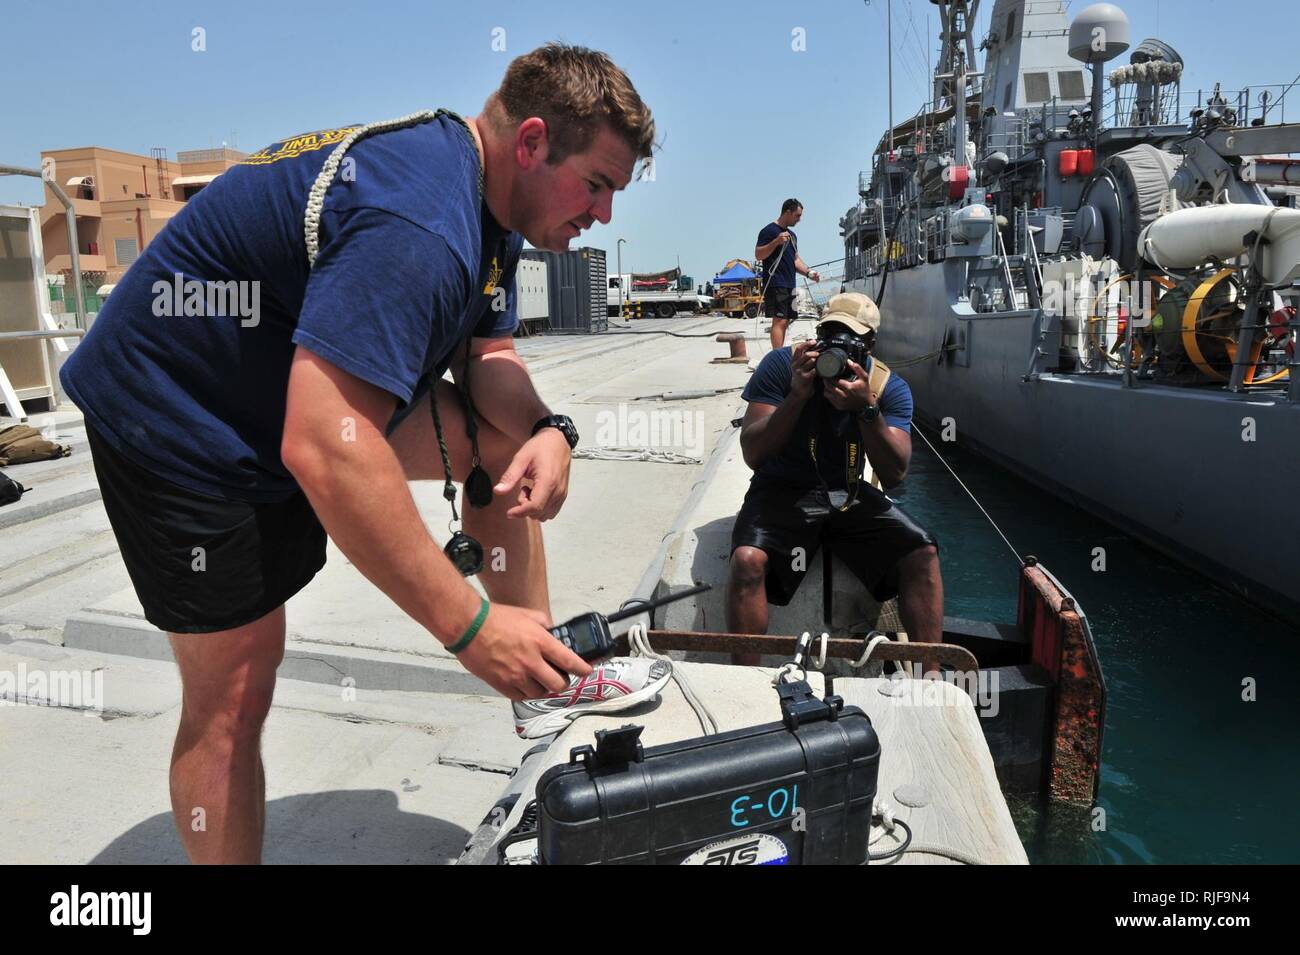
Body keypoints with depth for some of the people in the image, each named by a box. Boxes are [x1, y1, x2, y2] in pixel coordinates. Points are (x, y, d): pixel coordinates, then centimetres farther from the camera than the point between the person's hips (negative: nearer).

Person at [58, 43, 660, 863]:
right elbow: (324, 448, -41)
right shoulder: (417, 224, -33)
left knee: (502, 437, 1)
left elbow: (487, 352, 5)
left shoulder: (483, 193, -1)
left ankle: (542, 676, 10)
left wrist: (547, 431, -18)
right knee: (233, 694, -5)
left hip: (296, 391, 9)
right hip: (178, 421, -9)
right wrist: (470, 627, -35)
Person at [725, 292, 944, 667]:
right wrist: (798, 395, -26)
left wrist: (866, 408, -27)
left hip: (850, 495, 3)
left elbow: (893, 475, -14)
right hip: (783, 490, -2)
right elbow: (752, 455, -15)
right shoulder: (780, 364, -9)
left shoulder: (890, 387, -2)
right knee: (748, 559, -32)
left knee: (923, 554, -19)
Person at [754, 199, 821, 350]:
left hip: (789, 286, 9)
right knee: (779, 321, -15)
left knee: (785, 323, 9)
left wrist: (808, 272, 9)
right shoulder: (769, 231, -5)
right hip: (775, 285, -9)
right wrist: (776, 242, -24)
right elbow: (758, 255, -12)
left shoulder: (792, 235, 22)